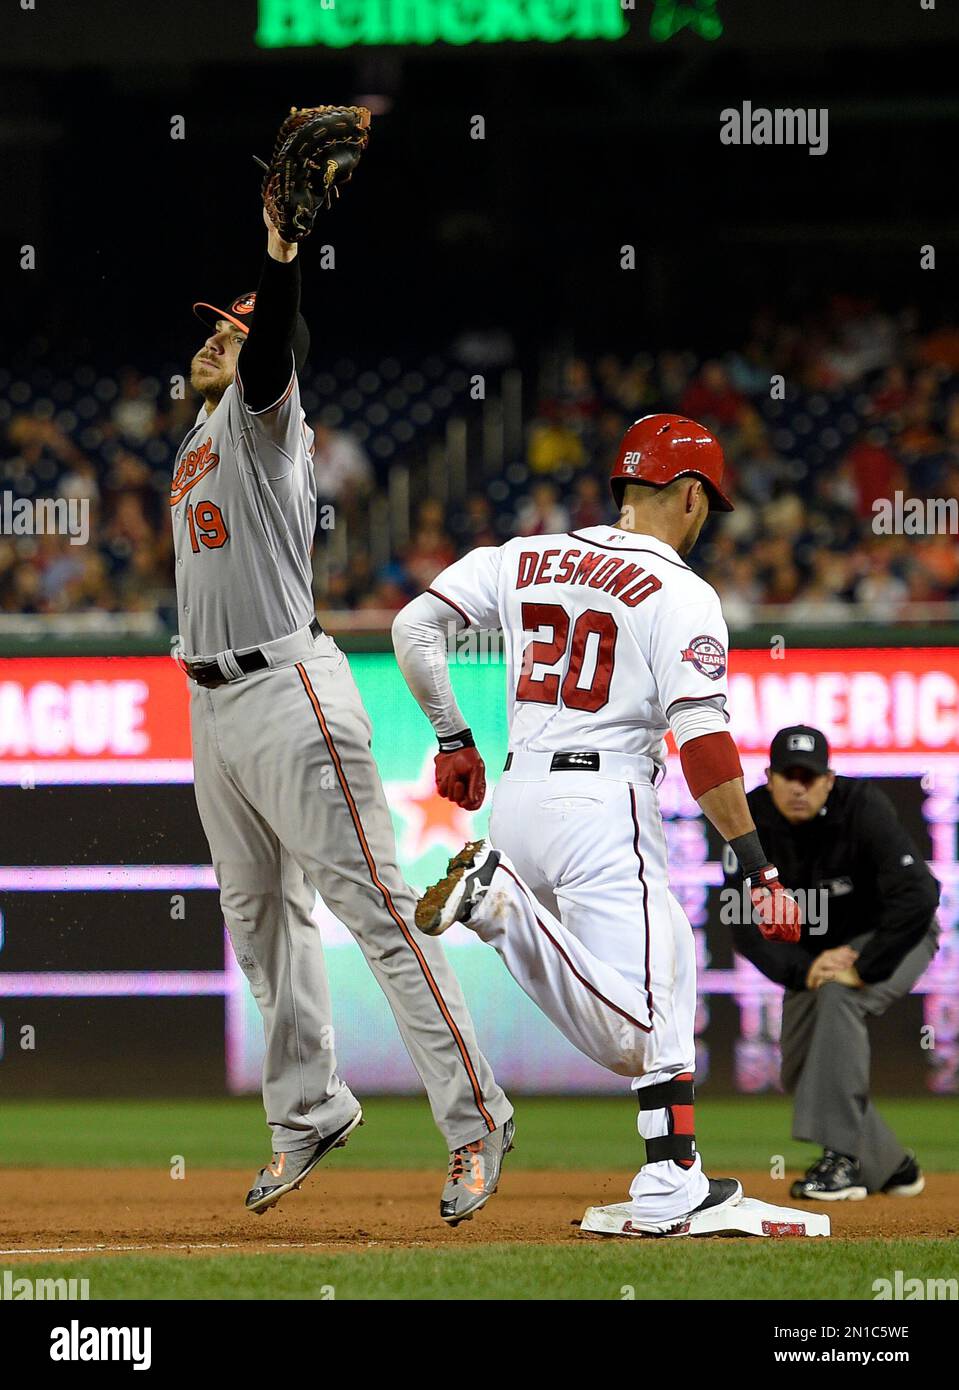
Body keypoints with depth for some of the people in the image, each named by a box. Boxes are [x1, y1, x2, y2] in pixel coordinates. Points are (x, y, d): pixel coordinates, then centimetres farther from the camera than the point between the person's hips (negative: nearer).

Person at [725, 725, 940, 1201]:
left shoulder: (862, 808, -29)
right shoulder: (751, 820, -17)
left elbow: (918, 895, -37)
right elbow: (745, 922, -17)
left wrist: (863, 969, -38)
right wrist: (802, 970, -31)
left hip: (892, 937, -6)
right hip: (812, 949, 6)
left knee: (838, 996, -34)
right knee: (801, 1072, 1)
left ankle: (841, 1159, -35)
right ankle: (890, 1167, 22)